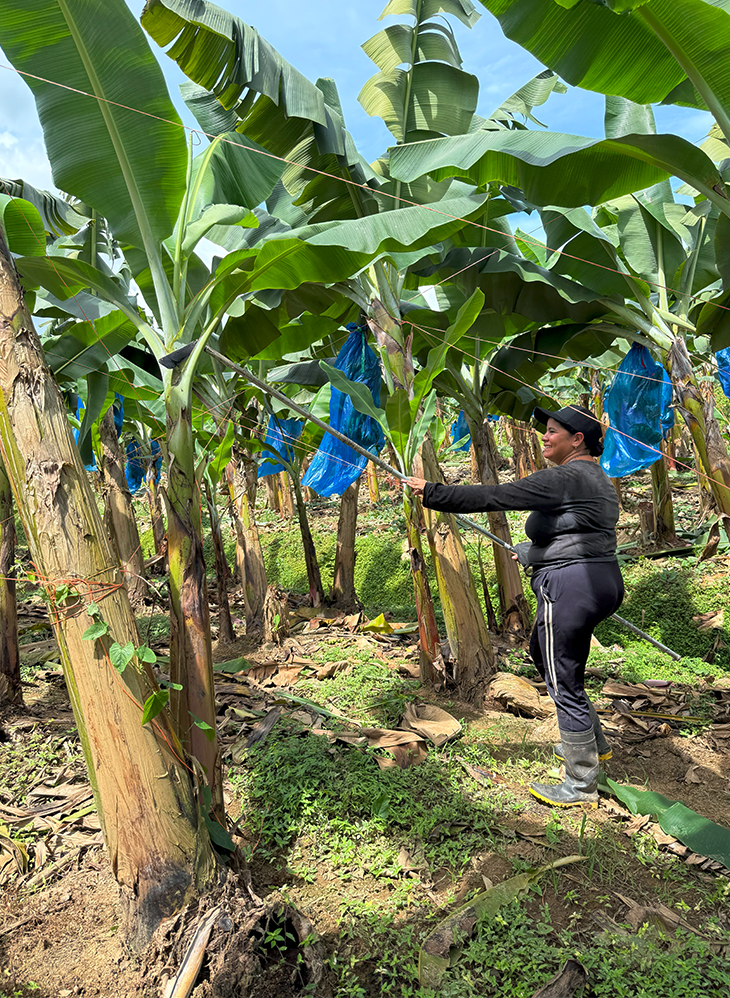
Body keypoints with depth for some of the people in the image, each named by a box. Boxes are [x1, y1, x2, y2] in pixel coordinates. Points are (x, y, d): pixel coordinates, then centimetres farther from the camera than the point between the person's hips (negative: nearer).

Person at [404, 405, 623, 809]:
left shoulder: (566, 478, -16)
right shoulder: (596, 478, 15)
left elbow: (494, 497, -20)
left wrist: (432, 492, -15)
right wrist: (529, 552, 37)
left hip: (571, 586, -10)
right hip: (601, 581, 11)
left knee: (565, 684, 2)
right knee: (542, 653, 26)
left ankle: (581, 785, 17)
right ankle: (593, 742, 39)